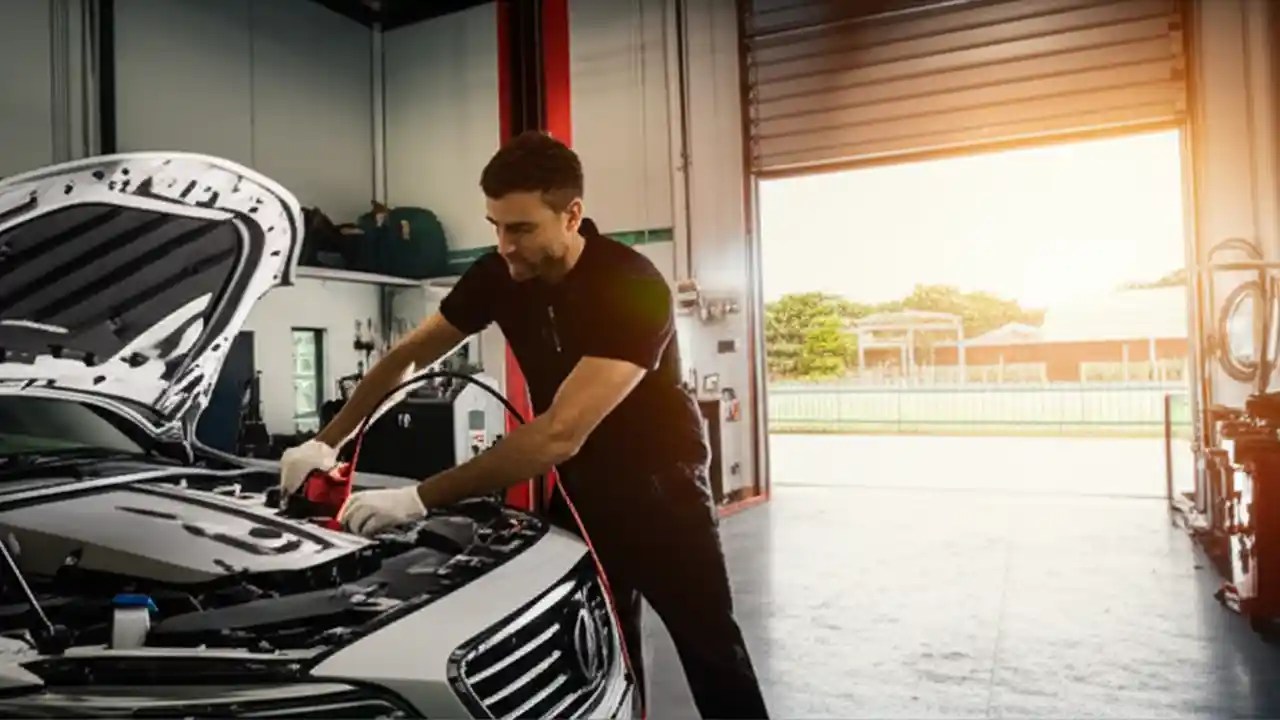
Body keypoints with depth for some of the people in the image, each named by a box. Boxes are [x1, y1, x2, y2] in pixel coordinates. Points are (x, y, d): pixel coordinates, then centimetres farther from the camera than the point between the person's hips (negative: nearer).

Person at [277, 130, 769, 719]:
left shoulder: (633, 288, -30)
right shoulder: (498, 275, -9)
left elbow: (559, 434, -37)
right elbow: (406, 357, 3)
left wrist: (421, 498, -36)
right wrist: (327, 442, -9)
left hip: (659, 486, -5)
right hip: (581, 488, 5)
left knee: (713, 653, 6)